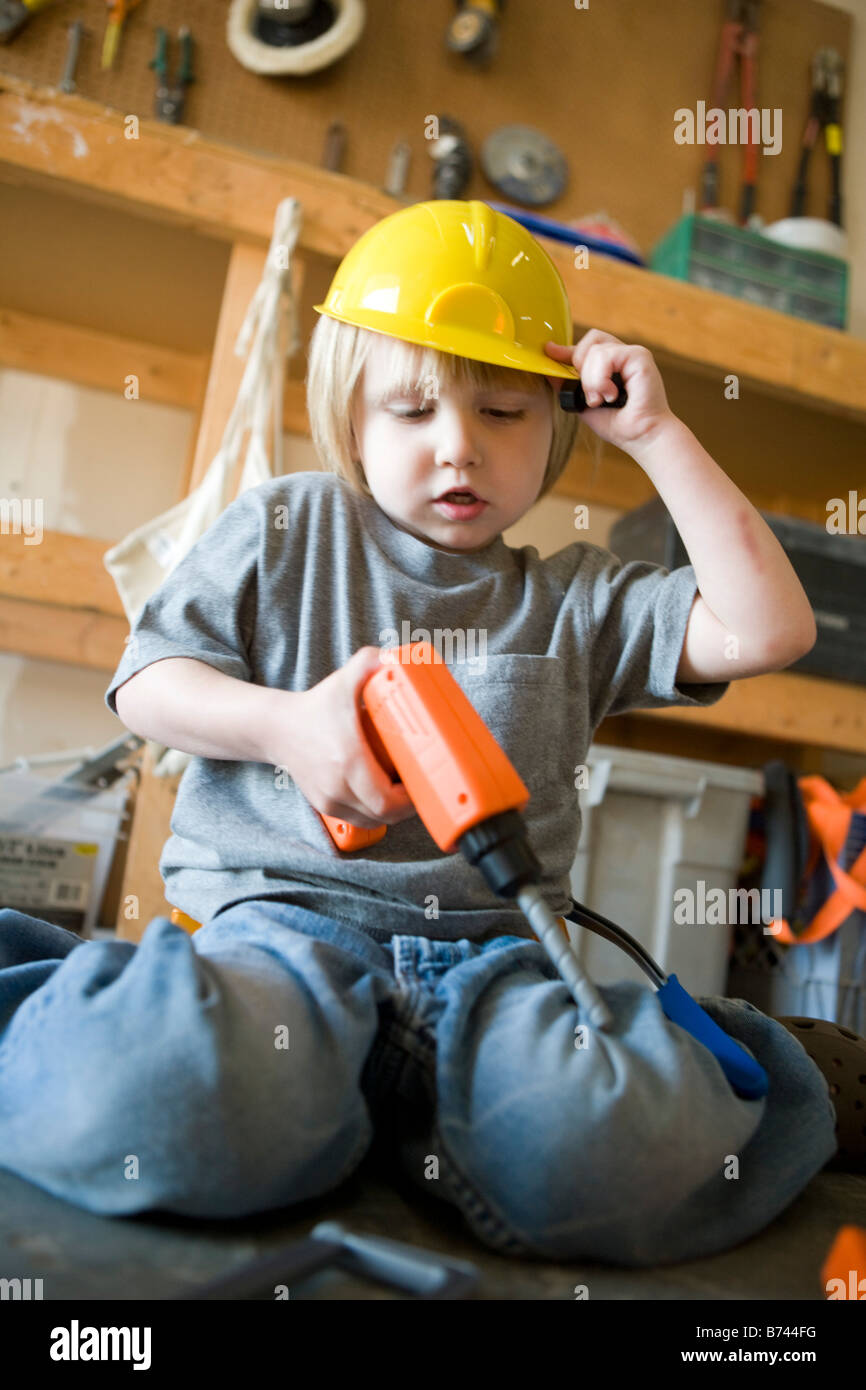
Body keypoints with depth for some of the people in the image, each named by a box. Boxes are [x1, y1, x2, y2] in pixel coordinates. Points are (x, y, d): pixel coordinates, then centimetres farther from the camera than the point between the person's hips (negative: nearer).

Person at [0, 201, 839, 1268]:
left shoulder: (576, 600, 15)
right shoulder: (284, 530, 12)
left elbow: (768, 630, 5)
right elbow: (145, 684, 11)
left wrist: (656, 436, 5)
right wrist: (285, 724, -11)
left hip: (487, 948, 3)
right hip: (282, 909, -1)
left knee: (645, 1165, -27)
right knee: (167, 1113, -35)